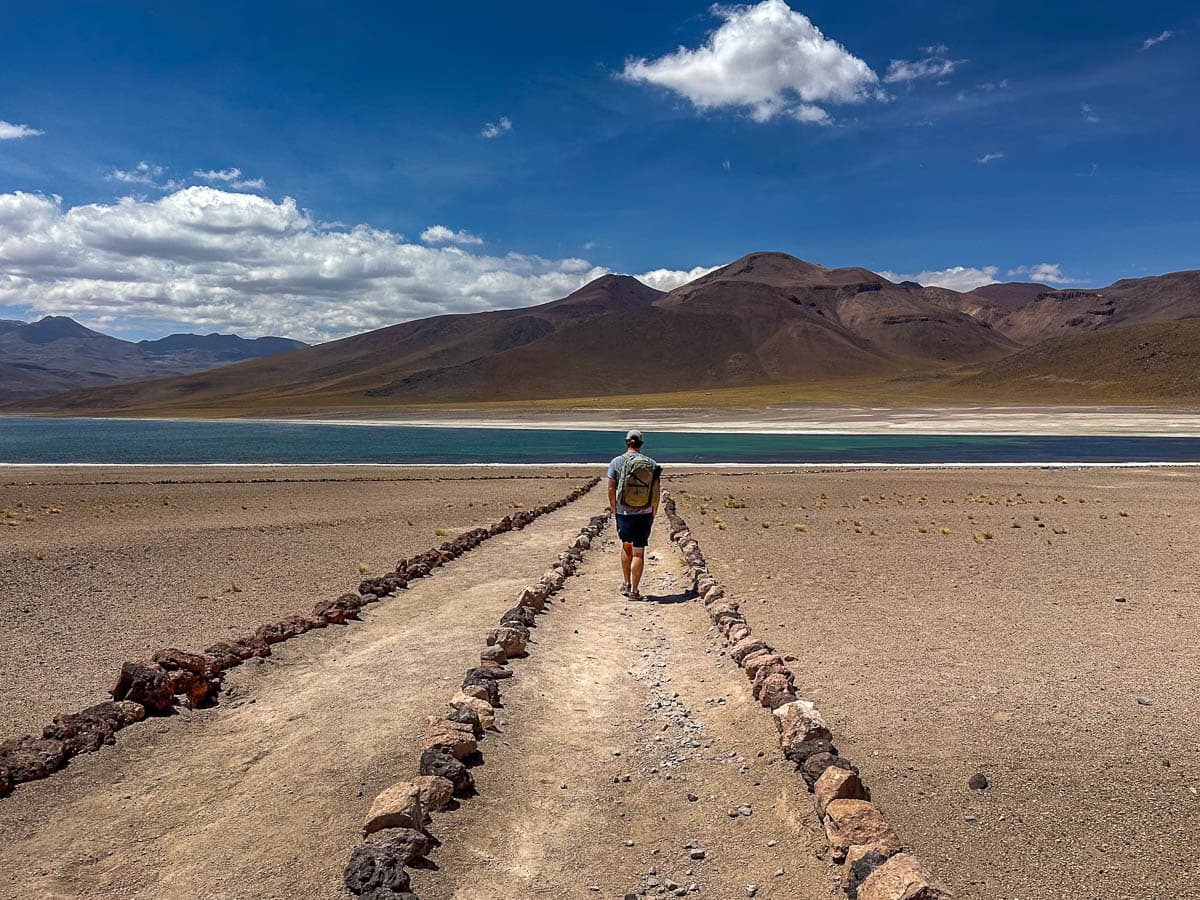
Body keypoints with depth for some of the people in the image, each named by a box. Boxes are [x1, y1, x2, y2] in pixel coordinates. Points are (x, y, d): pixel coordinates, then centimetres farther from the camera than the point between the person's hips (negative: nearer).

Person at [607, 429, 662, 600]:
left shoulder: (617, 462, -5)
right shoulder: (652, 464, -2)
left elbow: (611, 490, -4)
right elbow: (656, 493, 0)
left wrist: (614, 510, 8)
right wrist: (653, 515, 10)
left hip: (624, 513, 0)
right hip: (644, 514, 0)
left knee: (626, 546, 21)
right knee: (639, 552, 5)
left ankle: (627, 584, 26)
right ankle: (634, 591, 6)